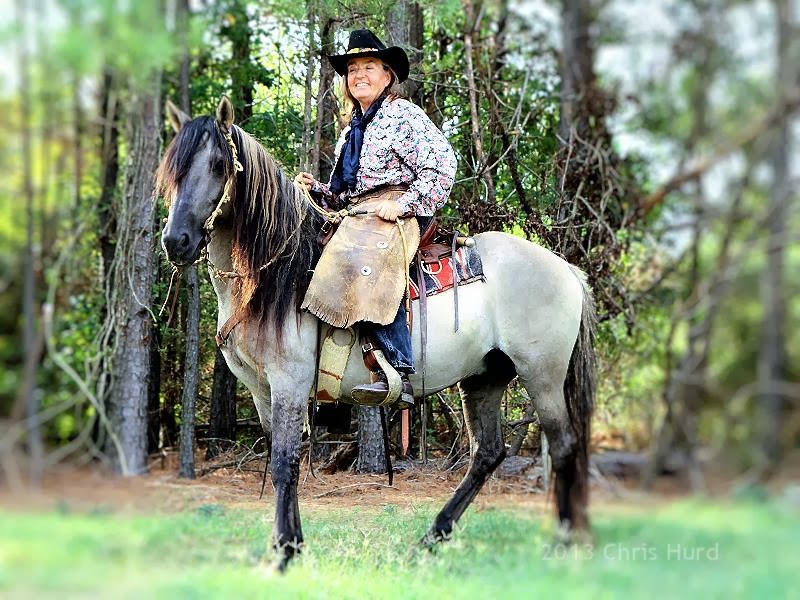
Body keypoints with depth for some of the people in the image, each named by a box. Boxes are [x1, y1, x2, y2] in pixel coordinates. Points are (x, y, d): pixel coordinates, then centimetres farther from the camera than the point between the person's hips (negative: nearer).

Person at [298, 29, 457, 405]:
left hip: (399, 217, -9)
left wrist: (403, 205, -20)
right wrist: (316, 188, 11)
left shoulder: (404, 114, 2)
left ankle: (399, 374, -41)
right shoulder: (351, 129, 26)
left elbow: (441, 166, -10)